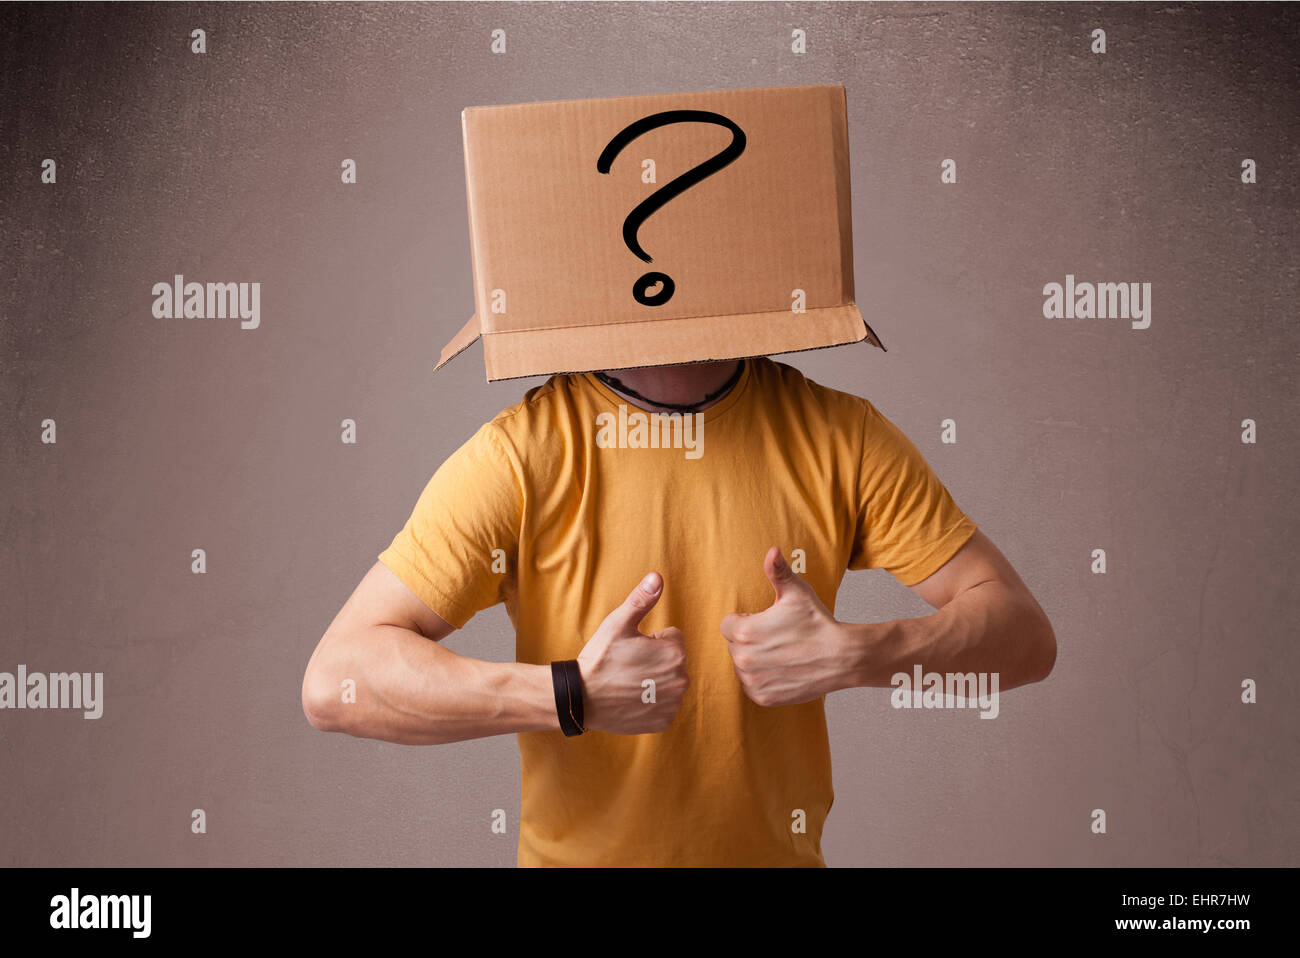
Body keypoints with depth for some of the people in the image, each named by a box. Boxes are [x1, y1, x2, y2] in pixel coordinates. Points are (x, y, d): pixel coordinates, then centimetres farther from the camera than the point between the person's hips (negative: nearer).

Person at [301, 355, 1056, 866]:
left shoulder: (836, 434, -7)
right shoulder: (521, 453, -15)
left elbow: (1023, 634, -6)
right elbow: (334, 683, -20)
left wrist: (851, 656, -22)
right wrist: (573, 697, -28)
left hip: (782, 850, 2)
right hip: (578, 850, -2)